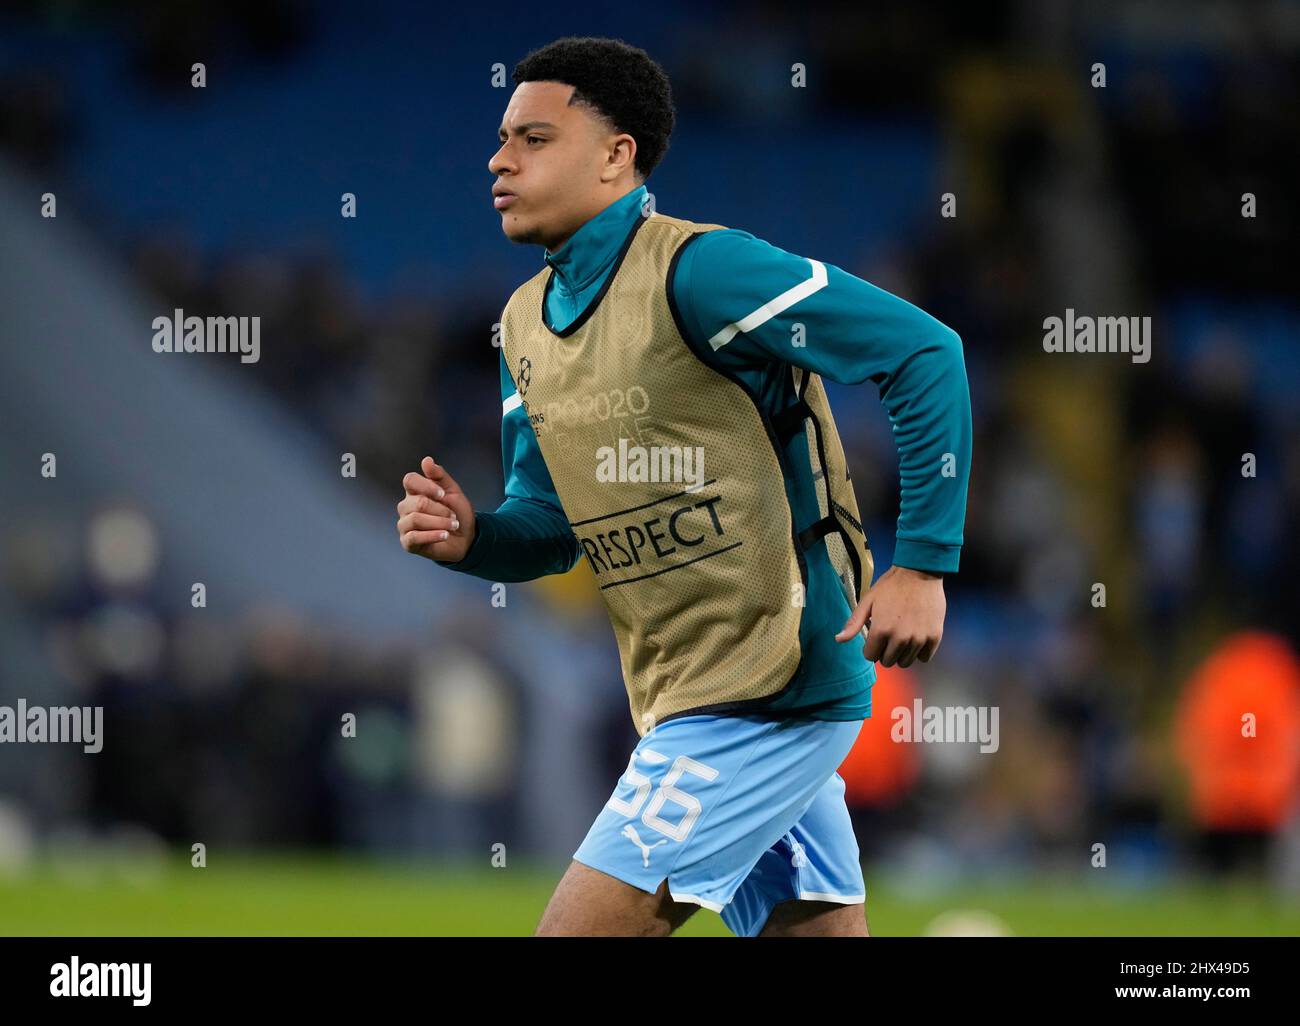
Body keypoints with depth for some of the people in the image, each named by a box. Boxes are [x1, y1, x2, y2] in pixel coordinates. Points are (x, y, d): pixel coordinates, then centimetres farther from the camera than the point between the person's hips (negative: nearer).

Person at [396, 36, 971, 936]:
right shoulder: (527, 322, 13)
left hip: (769, 694, -9)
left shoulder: (698, 270, -15)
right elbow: (555, 521, 20)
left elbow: (923, 351, -17)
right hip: (683, 699, 9)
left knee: (577, 929, -12)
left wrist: (922, 564, -19)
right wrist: (471, 538, -4)